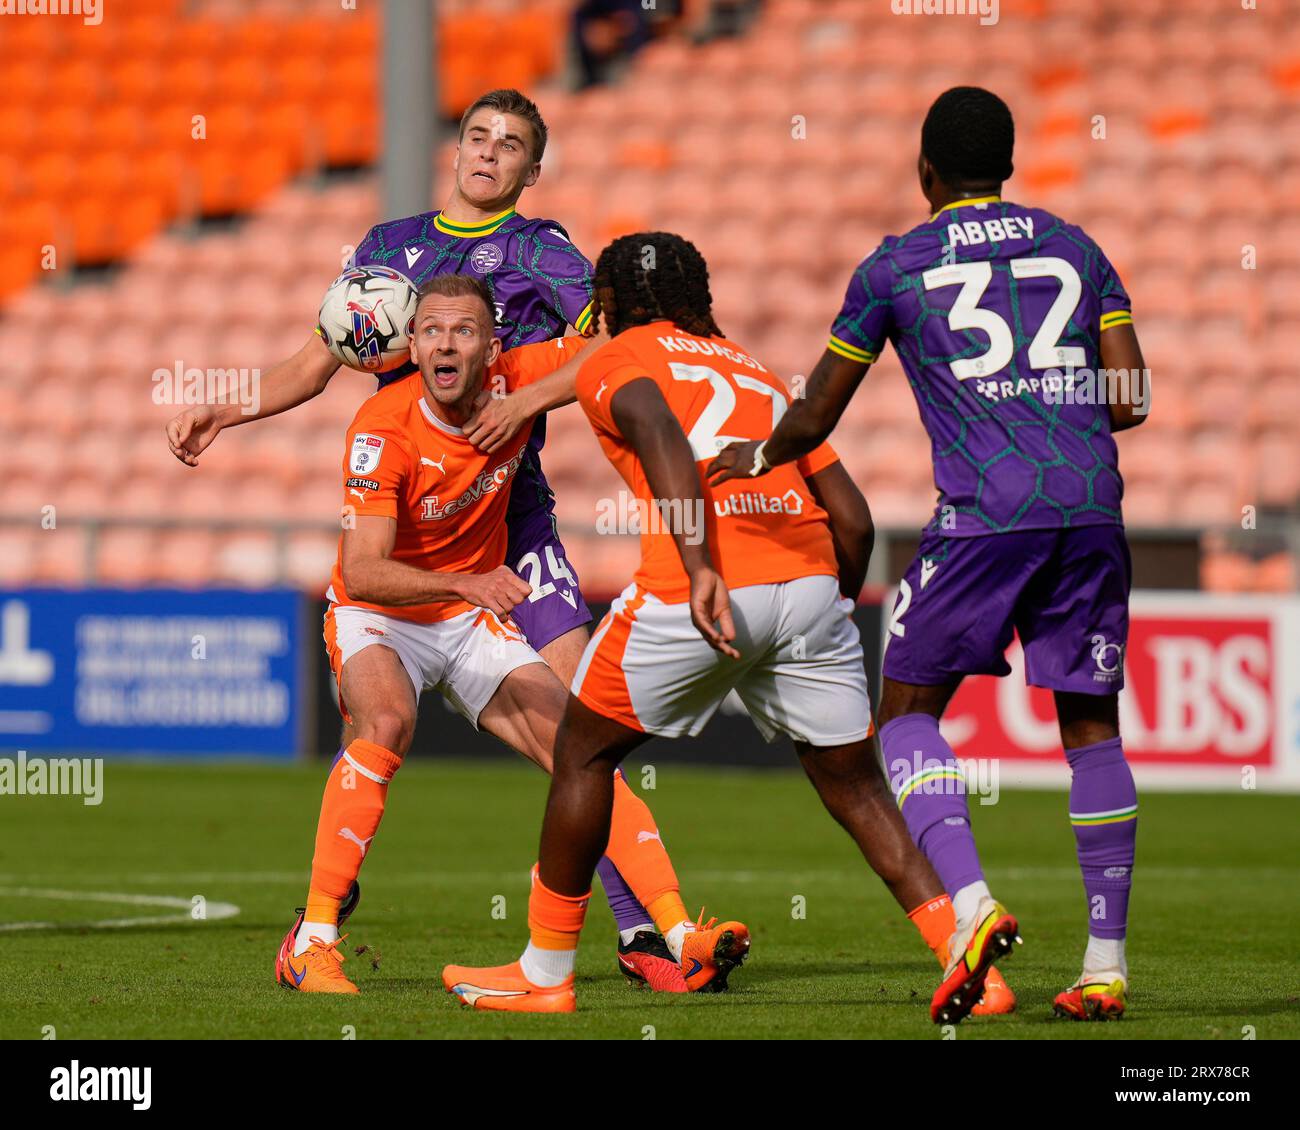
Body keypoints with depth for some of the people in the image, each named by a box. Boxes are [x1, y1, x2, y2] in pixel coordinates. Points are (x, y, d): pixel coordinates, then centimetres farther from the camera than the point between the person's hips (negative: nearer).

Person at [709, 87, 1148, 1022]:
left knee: (908, 711, 10)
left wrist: (755, 458, 36)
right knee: (1091, 725, 11)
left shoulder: (895, 268, 8)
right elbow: (1129, 401, 10)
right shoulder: (1075, 249, 15)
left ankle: (970, 901, -13)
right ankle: (1107, 961, 8)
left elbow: (815, 418, 15)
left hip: (984, 515, -3)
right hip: (1091, 511, 3)